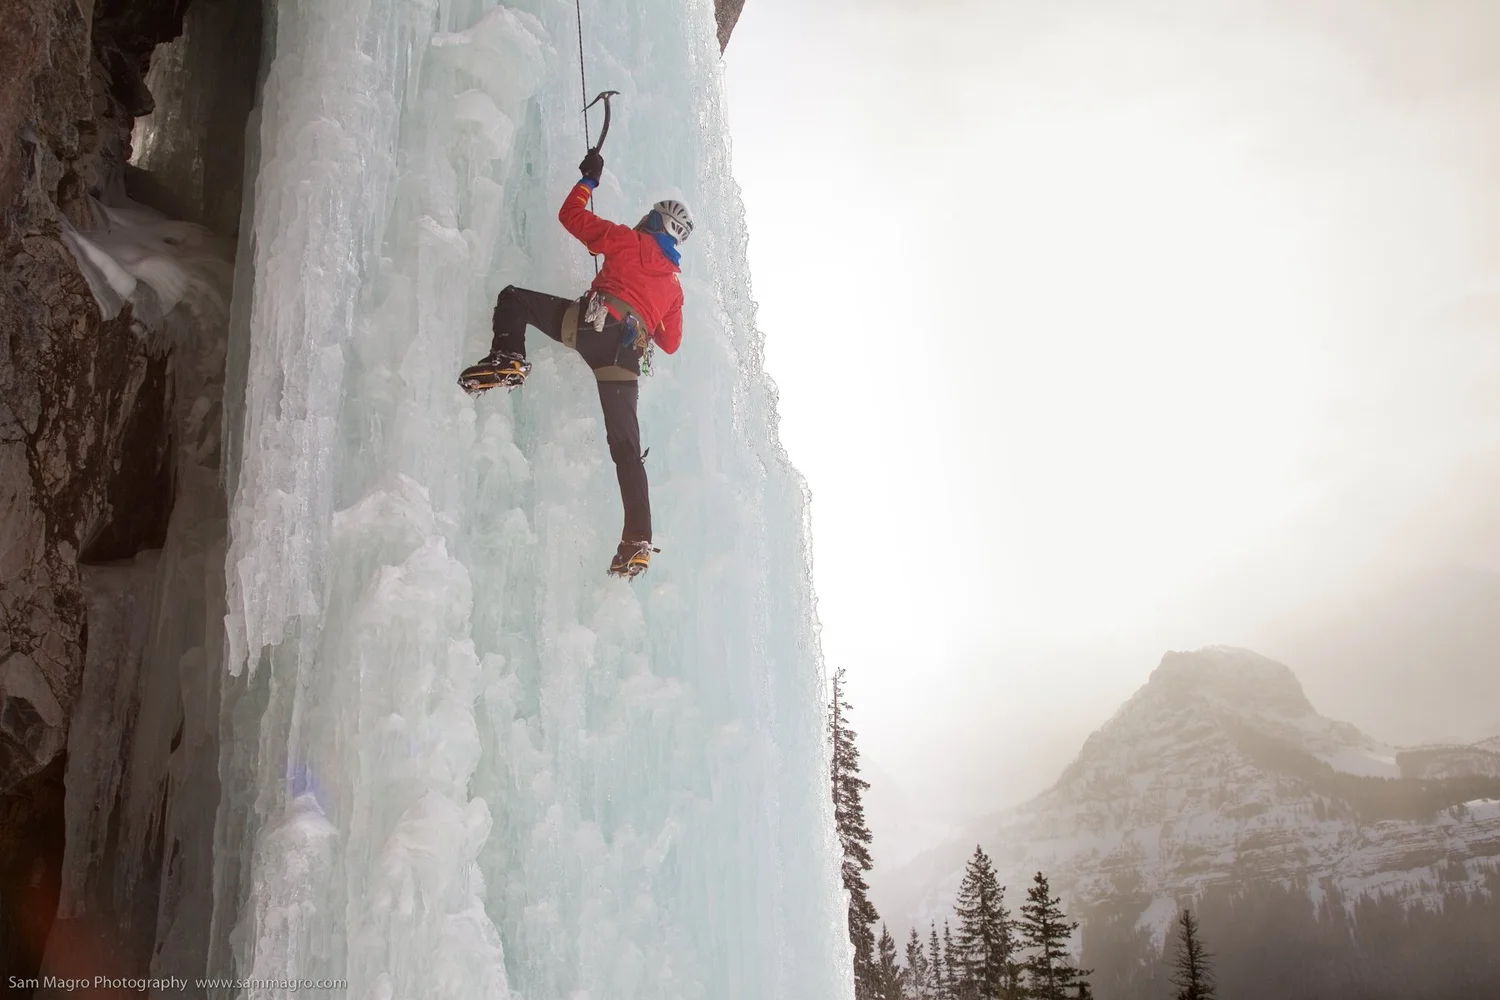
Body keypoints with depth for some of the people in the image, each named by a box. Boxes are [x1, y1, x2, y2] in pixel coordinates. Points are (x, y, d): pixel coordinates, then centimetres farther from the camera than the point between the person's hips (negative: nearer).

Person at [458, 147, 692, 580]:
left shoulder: (631, 241, 16)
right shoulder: (674, 285, 29)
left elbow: (571, 217, 17)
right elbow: (671, 342, 31)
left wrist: (589, 179, 32)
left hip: (594, 324, -5)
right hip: (626, 359, 5)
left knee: (514, 298, 8)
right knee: (627, 449, 4)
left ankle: (508, 359, -20)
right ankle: (638, 543, -4)